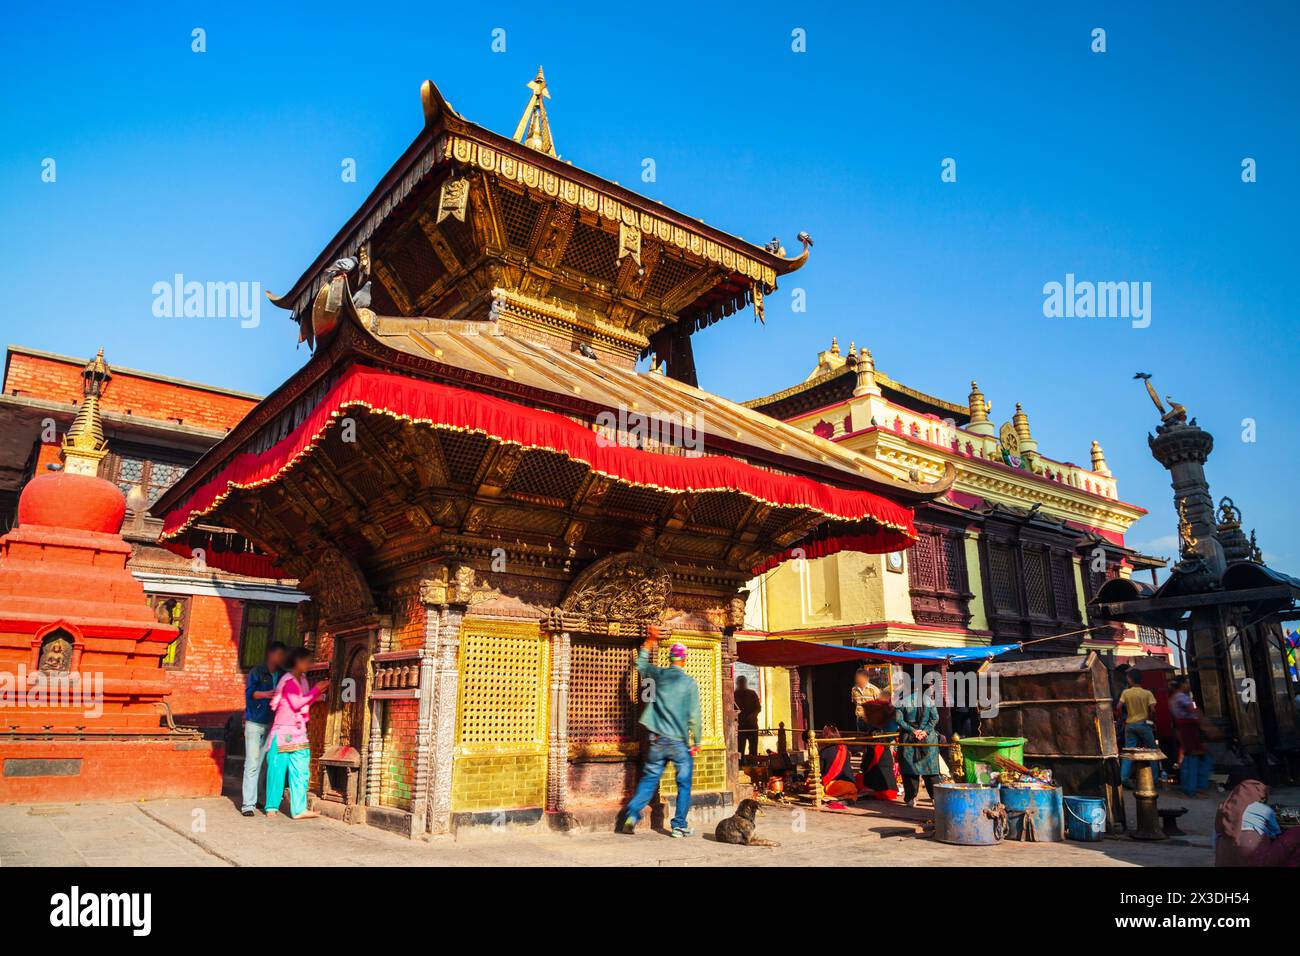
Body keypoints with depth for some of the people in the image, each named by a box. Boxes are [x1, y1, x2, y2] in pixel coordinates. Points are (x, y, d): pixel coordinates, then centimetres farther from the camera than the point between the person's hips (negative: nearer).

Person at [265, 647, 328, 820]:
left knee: (300, 771, 3)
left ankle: (299, 809, 3)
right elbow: (296, 703, -19)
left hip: (298, 733, 8)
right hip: (284, 732, -8)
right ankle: (272, 807, 14)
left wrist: (318, 692, 5)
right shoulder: (289, 680, -12)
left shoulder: (301, 679, 13)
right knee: (278, 769, 2)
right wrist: (315, 690, -13)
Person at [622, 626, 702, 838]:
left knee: (649, 778, 14)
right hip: (680, 742, -3)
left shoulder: (657, 675, 1)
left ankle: (632, 814, 3)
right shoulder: (689, 682, -7)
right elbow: (694, 715, -6)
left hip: (658, 740, 3)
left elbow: (641, 664, 23)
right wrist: (696, 741, 4)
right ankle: (679, 826, 10)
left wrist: (650, 641, 29)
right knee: (684, 784, 10)